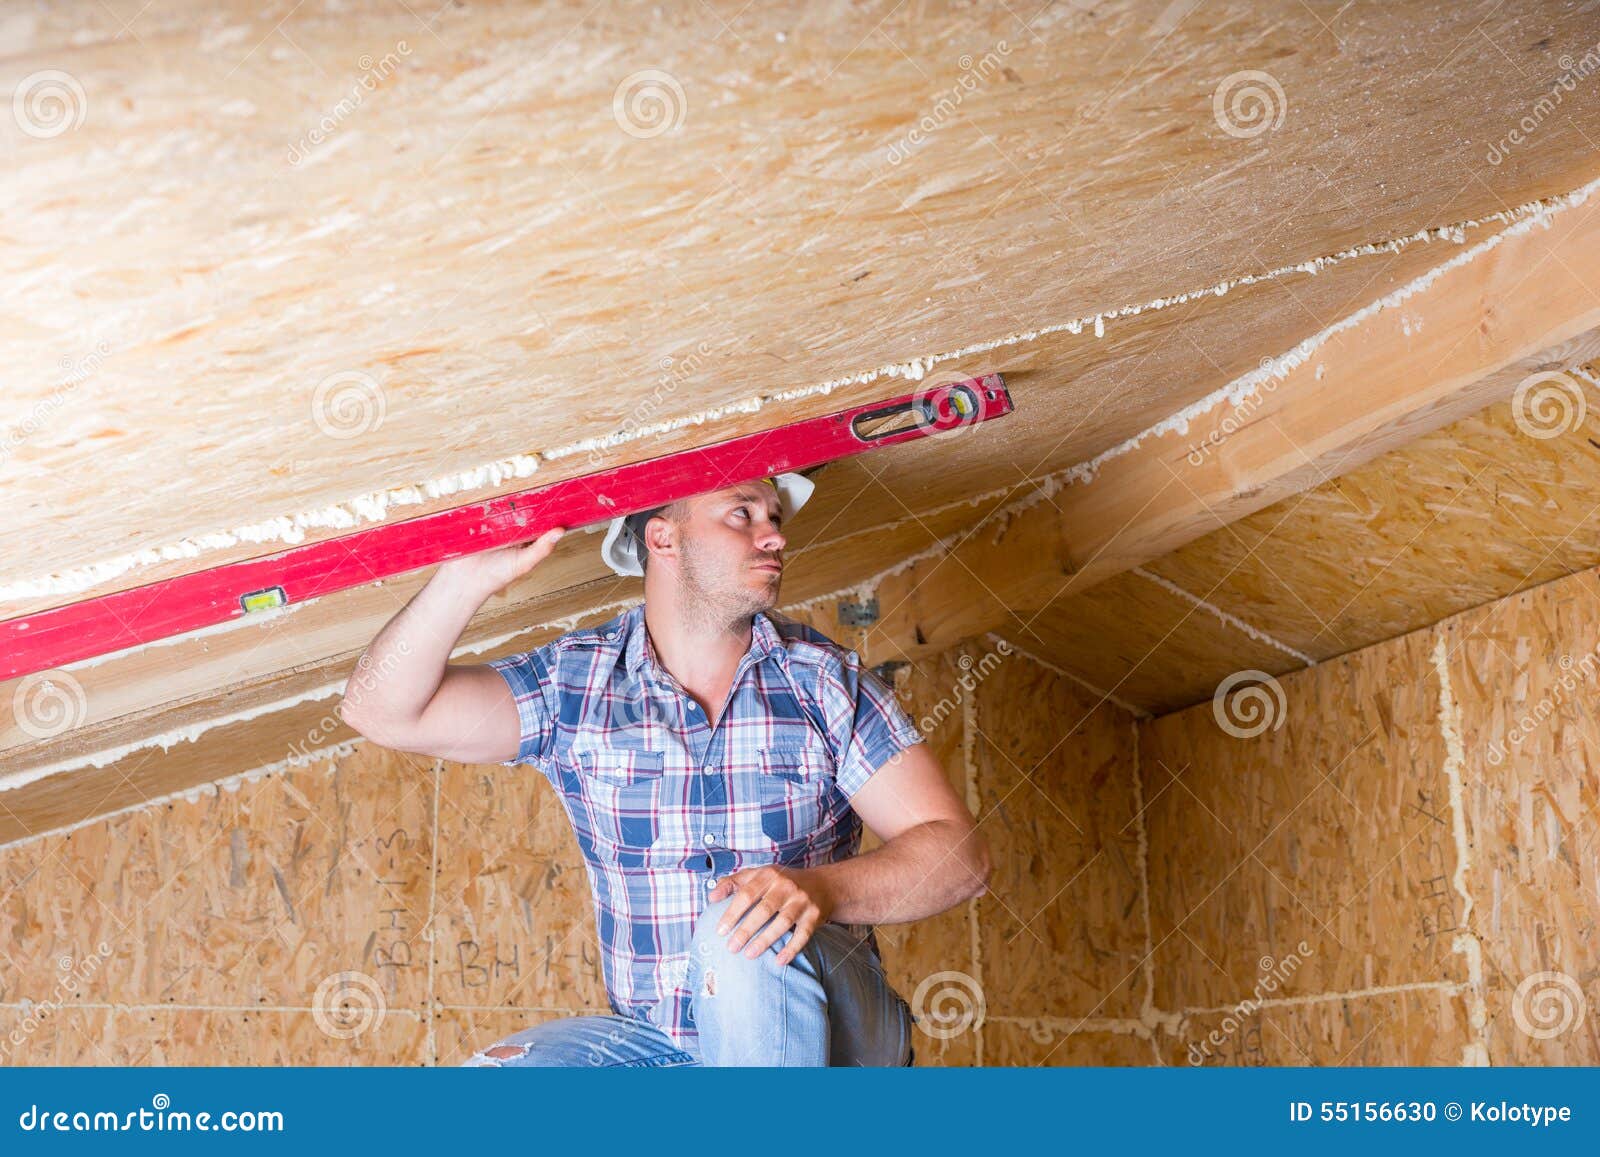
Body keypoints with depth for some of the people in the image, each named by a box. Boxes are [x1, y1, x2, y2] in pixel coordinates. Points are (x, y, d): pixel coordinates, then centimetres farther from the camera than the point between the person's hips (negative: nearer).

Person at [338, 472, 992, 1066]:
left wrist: (820, 888, -27)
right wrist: (473, 573, -20)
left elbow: (960, 854, -8)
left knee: (746, 936, -34)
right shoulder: (574, 682, 2)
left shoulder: (824, 680, -1)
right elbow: (381, 712, -6)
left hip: (831, 1036, -2)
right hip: (656, 1042, 2)